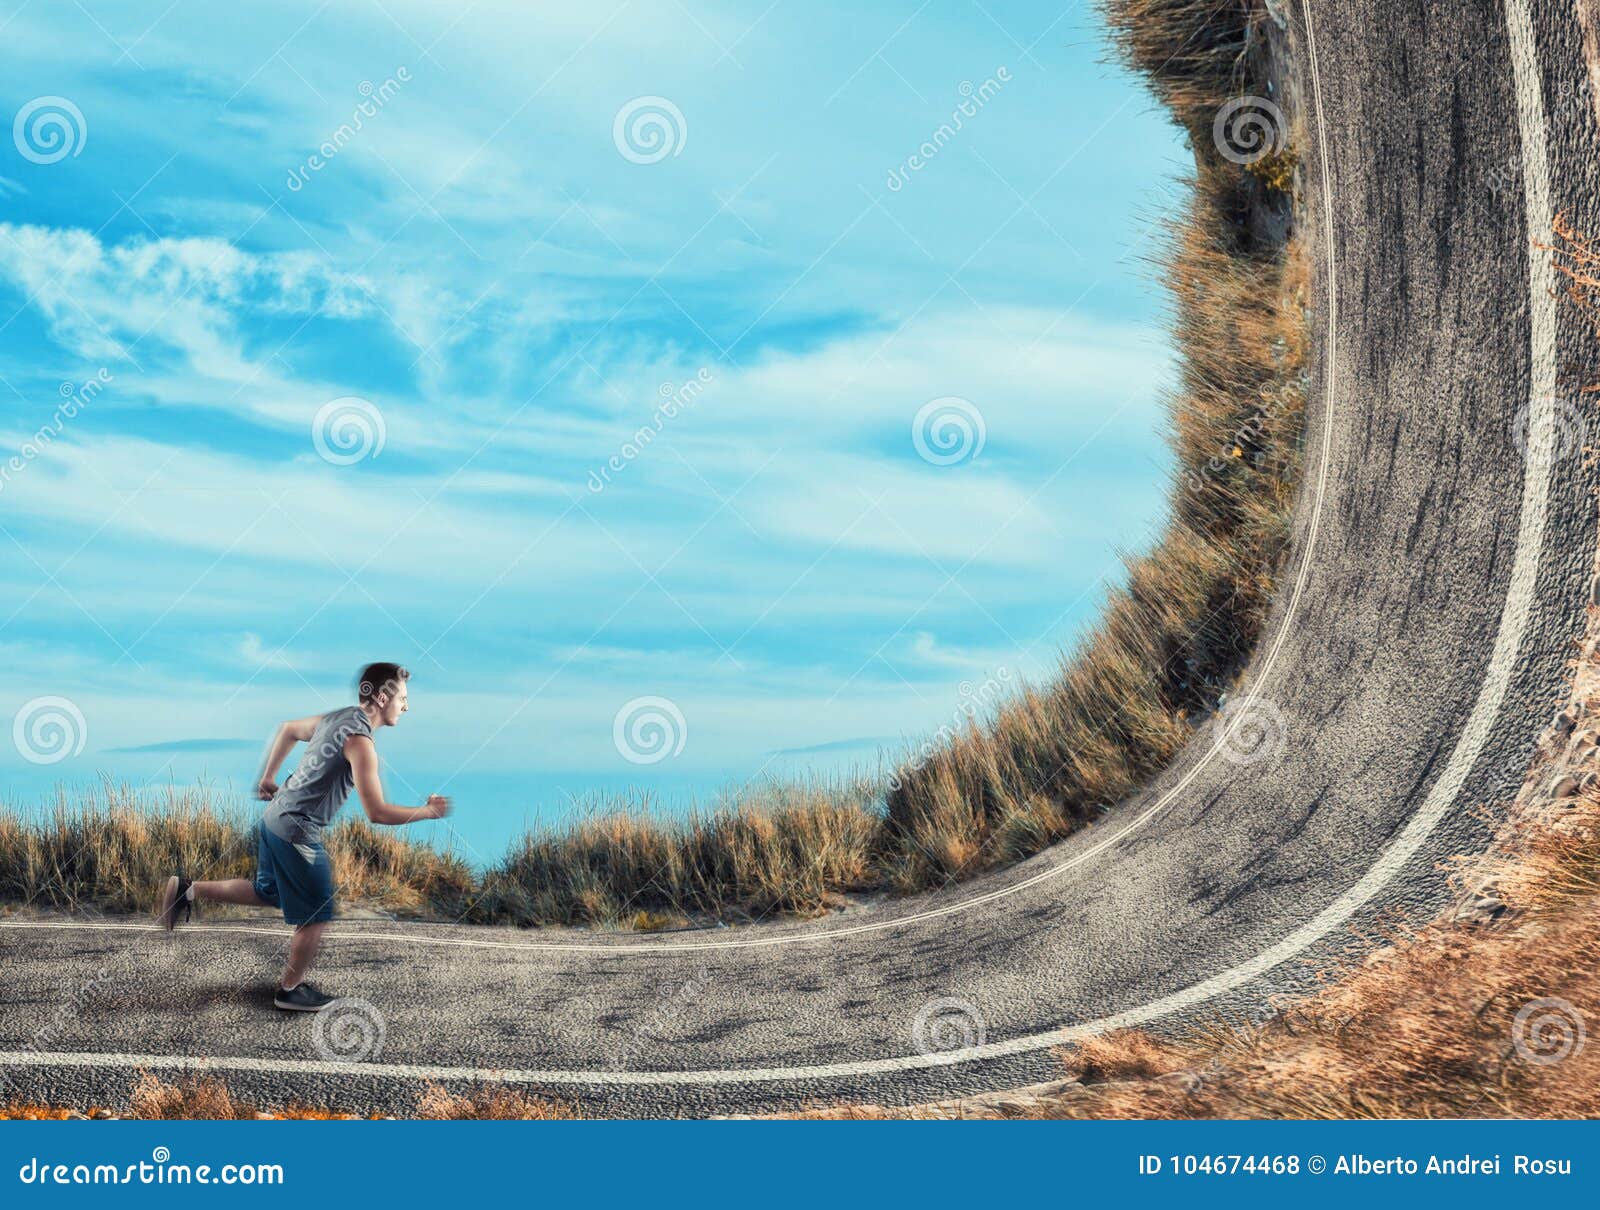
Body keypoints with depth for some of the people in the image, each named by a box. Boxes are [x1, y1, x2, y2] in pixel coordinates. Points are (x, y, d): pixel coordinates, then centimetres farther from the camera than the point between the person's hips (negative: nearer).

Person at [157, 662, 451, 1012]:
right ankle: (290, 990, 20)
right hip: (297, 832, -9)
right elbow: (377, 813, -25)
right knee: (316, 916, 6)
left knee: (267, 893, 27)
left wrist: (268, 776, 32)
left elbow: (288, 730, 25)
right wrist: (428, 811, -14)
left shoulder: (335, 718, 6)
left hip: (276, 816, 9)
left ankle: (188, 891, 24)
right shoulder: (359, 741, -22)